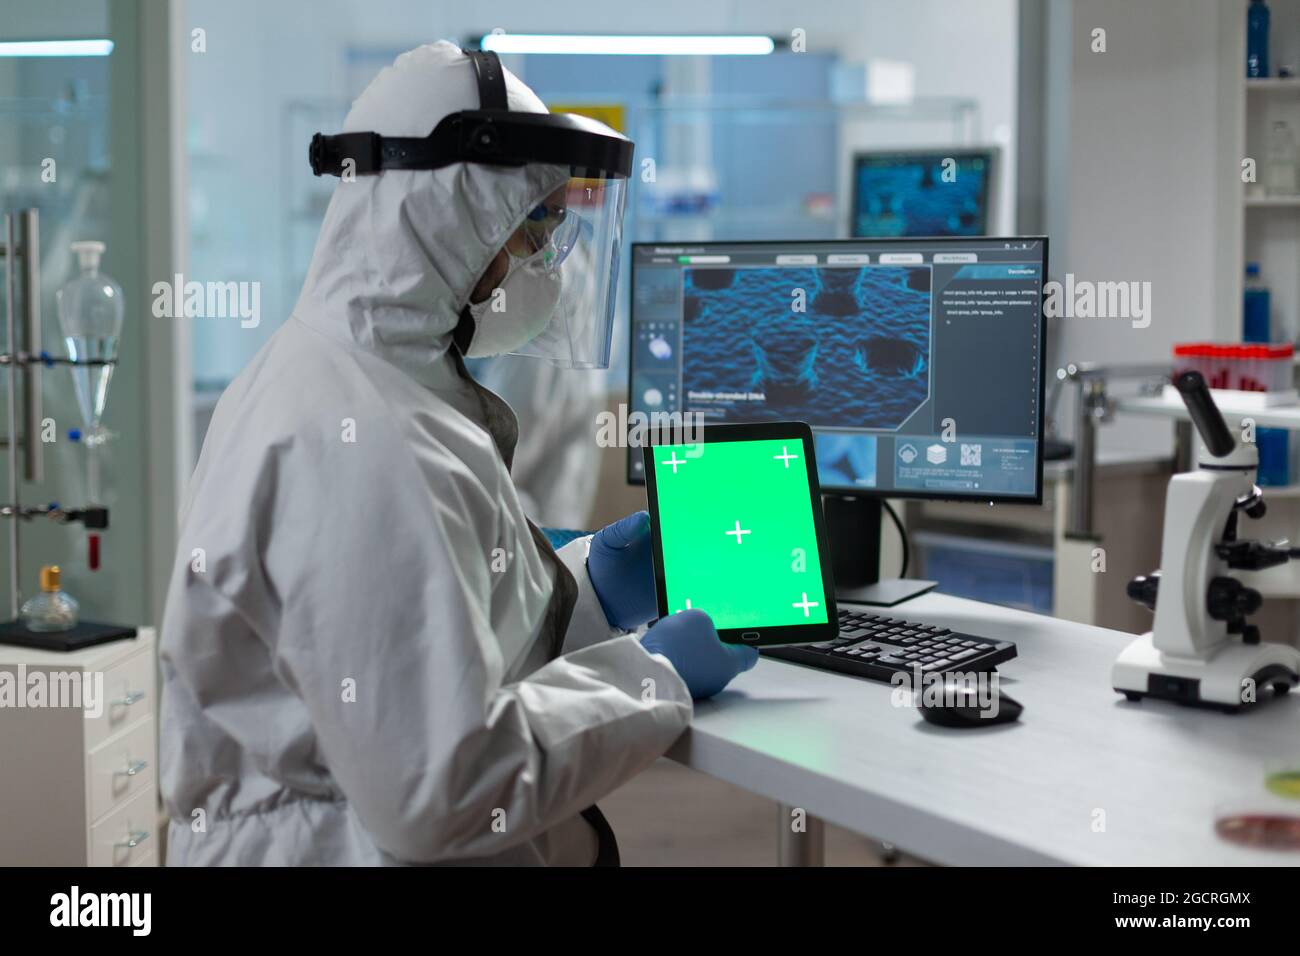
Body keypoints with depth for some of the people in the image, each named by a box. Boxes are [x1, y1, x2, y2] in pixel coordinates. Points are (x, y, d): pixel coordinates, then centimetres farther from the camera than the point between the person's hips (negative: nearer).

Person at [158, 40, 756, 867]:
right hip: (375, 845, -9)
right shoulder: (366, 442, -22)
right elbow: (437, 793, -24)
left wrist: (585, 592, 5)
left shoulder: (331, 369, 9)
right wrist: (651, 679, -13)